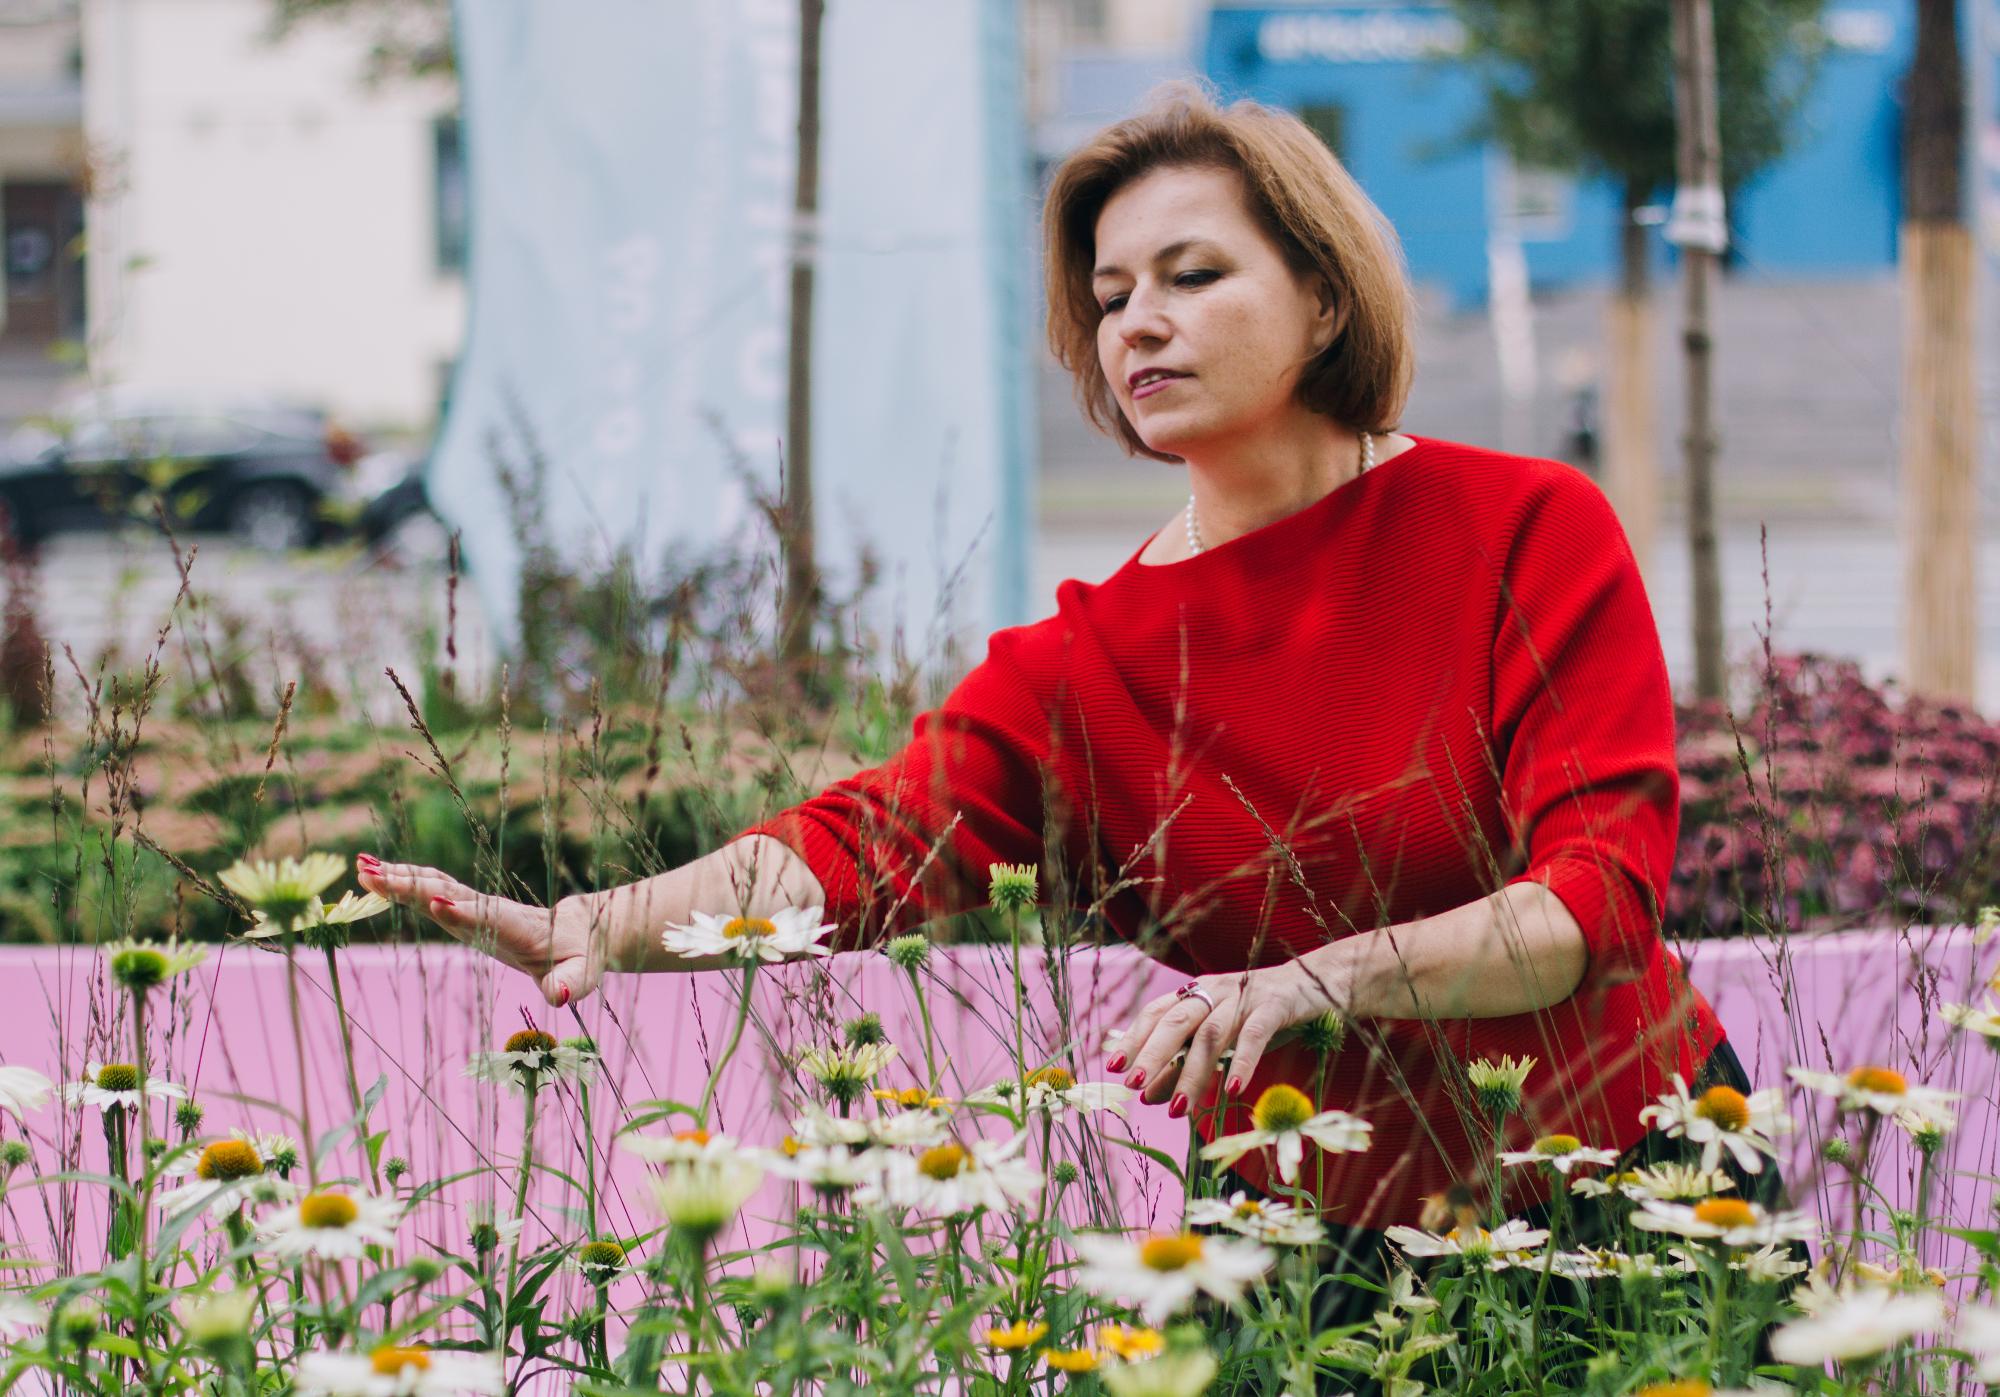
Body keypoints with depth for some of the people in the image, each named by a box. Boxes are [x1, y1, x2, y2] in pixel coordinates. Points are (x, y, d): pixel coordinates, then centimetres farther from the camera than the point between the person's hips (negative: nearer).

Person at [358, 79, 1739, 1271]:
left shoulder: (1531, 529, -10)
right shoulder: (1086, 667, -5)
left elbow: (1606, 885, -19)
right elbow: (872, 840, -22)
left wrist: (1312, 981, -35)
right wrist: (601, 927, -41)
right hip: (1334, 1233, 1)